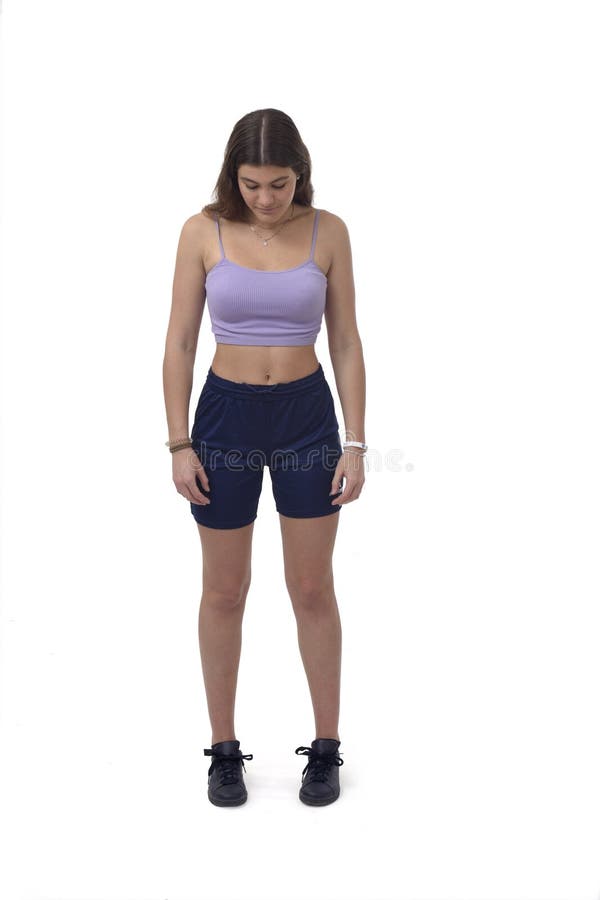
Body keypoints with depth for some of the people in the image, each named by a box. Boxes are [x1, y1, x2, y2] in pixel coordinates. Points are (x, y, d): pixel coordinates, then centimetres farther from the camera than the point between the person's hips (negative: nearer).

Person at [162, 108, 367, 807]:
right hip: (226, 417, 0)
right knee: (224, 591, 9)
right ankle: (224, 750, 24)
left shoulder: (327, 232, -4)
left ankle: (326, 748, 23)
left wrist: (354, 442, -4)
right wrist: (179, 443, -6)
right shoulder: (203, 232, -5)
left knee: (312, 589, 7)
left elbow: (345, 342, 0)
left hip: (308, 417, 0)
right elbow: (179, 343, -2)